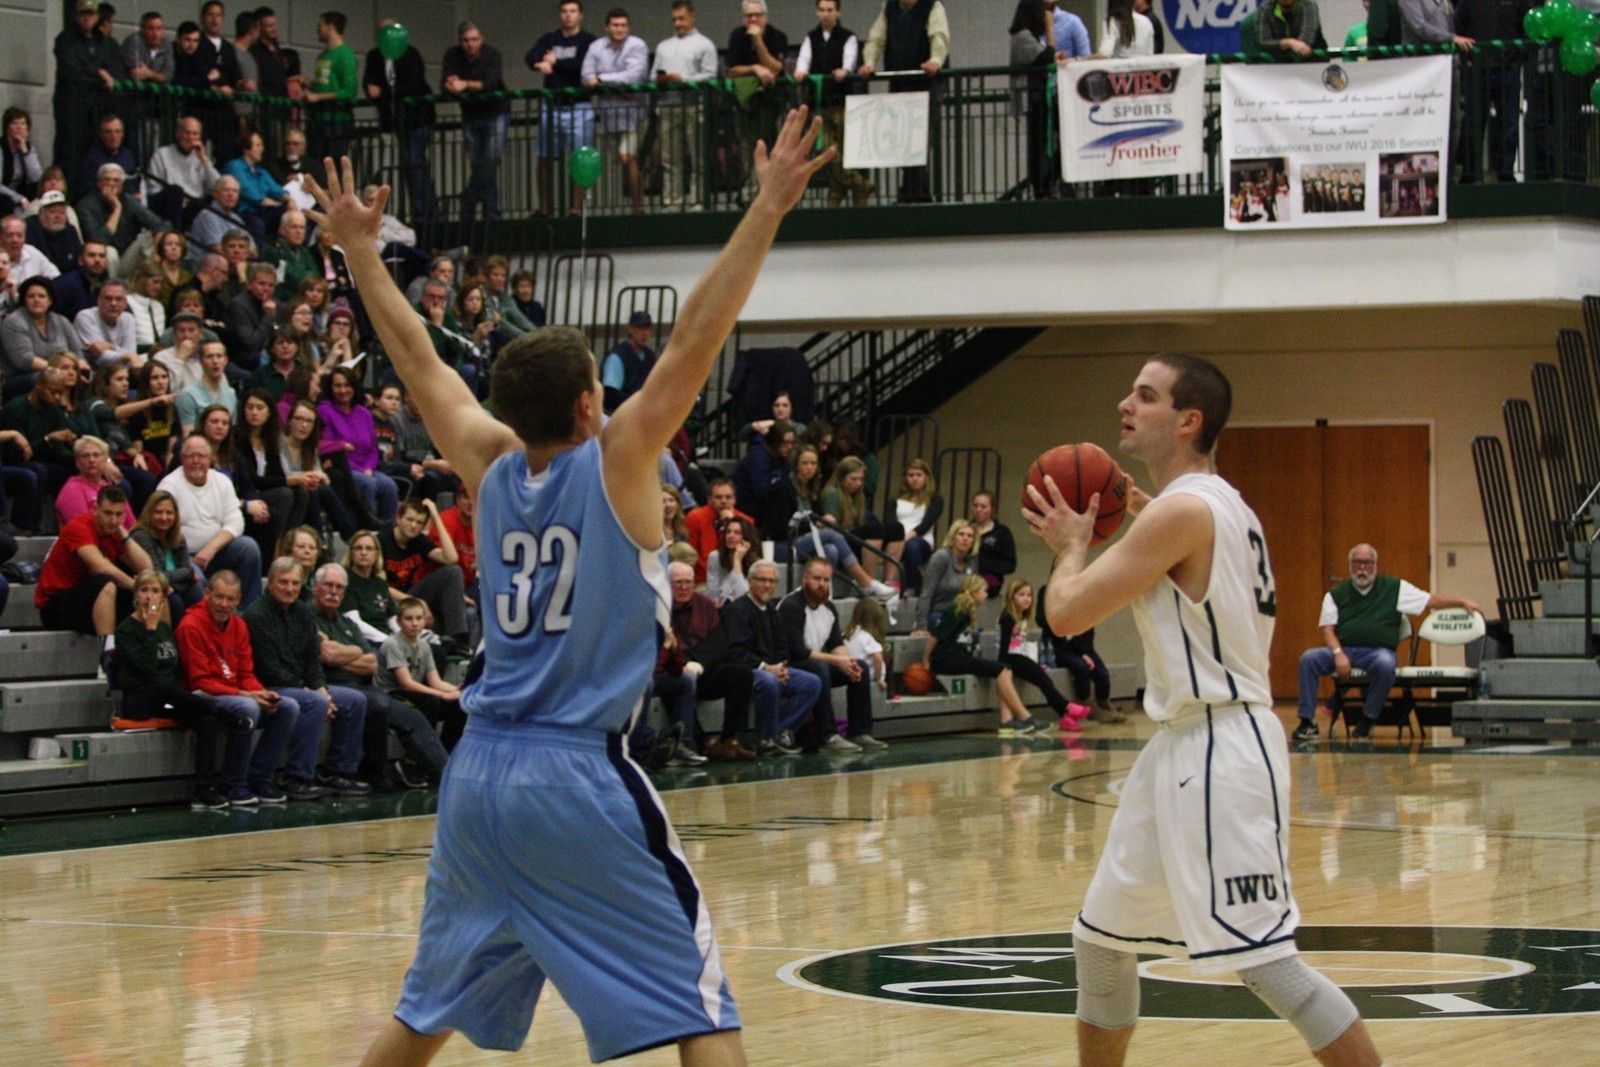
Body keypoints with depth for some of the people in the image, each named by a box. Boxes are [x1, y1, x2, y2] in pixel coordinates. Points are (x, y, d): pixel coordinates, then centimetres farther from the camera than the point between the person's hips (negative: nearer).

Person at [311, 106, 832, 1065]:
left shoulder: (492, 467, 7)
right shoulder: (613, 465, -6)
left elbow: (421, 360, 18)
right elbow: (695, 343, -12)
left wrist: (361, 248, 29)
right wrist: (767, 212, -12)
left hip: (479, 773, 6)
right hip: (582, 777, -6)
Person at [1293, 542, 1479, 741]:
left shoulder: (1394, 588, 12)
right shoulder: (1336, 594, 14)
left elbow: (1431, 600, 11)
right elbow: (1328, 630, 5)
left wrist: (1462, 602, 0)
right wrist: (1338, 654, -13)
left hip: (1378, 650, -2)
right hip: (1343, 649, 2)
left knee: (1385, 664, -37)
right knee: (1308, 658, -24)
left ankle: (1368, 720, -20)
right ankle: (1307, 721, -22)